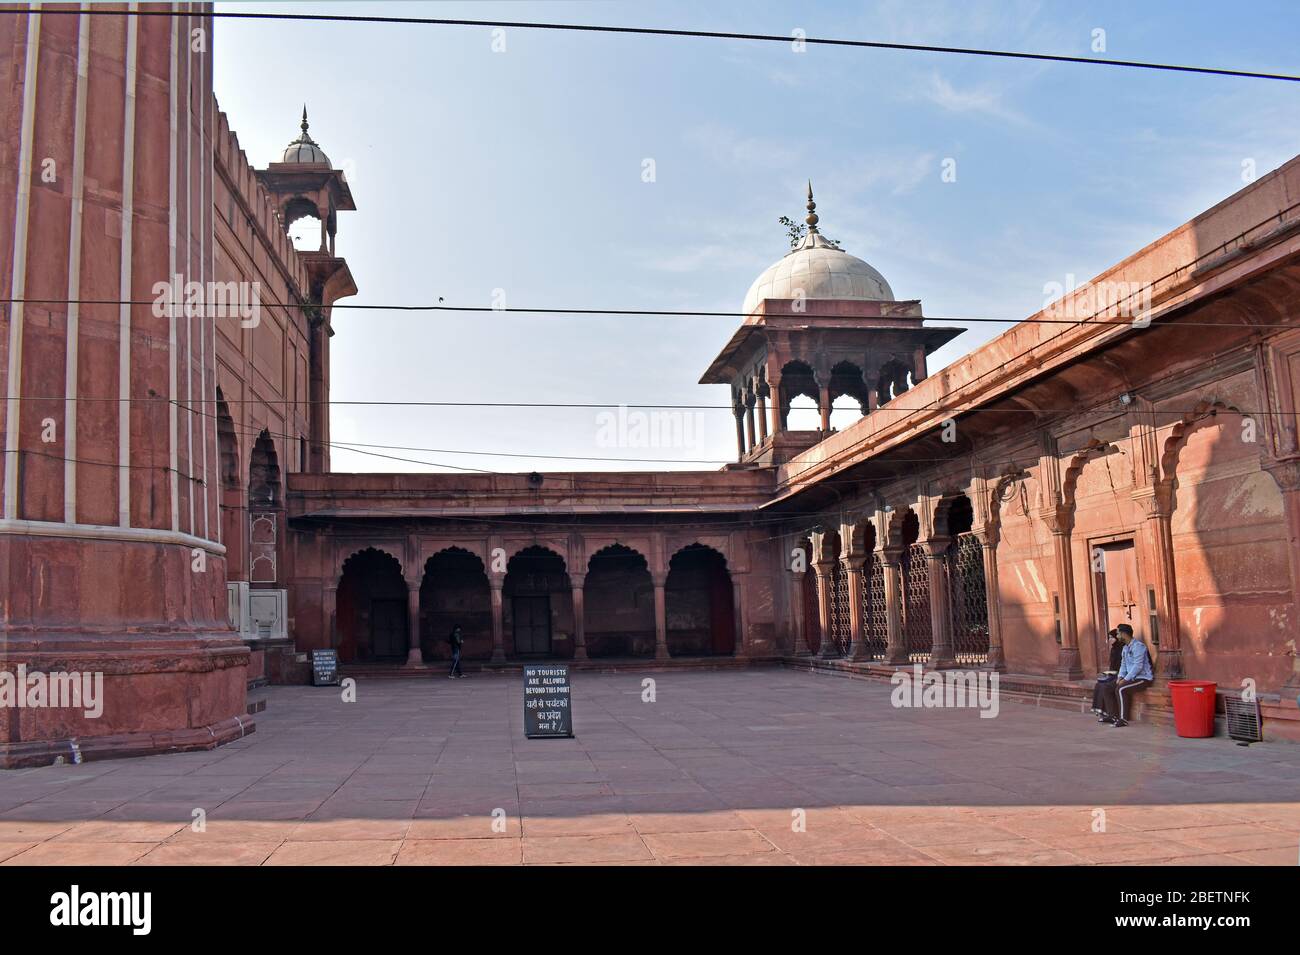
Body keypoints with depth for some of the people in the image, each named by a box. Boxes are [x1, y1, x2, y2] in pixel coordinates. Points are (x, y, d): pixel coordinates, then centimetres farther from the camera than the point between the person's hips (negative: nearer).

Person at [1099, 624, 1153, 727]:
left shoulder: (1138, 646, -17)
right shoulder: (1125, 647, 14)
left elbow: (1138, 666, -24)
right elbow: (1123, 665, 17)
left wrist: (1125, 679, -23)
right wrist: (1120, 677, -1)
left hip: (1143, 678, -10)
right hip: (1131, 677, 10)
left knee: (1120, 689, -30)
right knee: (1108, 687, 0)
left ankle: (1123, 719, -26)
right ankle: (1112, 715, 2)